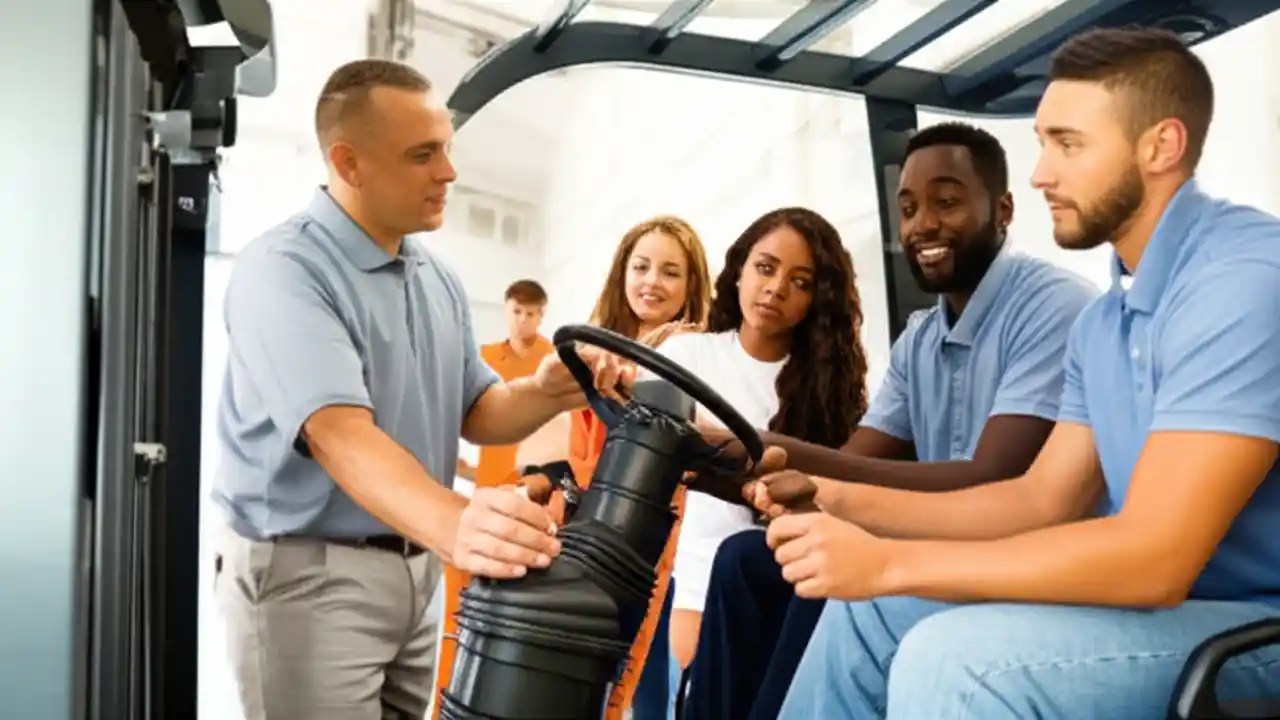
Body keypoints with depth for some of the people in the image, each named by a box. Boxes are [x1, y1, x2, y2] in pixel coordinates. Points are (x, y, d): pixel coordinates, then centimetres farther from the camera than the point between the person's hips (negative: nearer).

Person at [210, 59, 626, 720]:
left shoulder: (438, 279, 7)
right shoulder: (284, 268, -19)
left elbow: (475, 413, 10)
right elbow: (339, 433, -32)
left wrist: (547, 393, -13)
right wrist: (455, 527, -49)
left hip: (414, 569, 7)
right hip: (307, 574, -7)